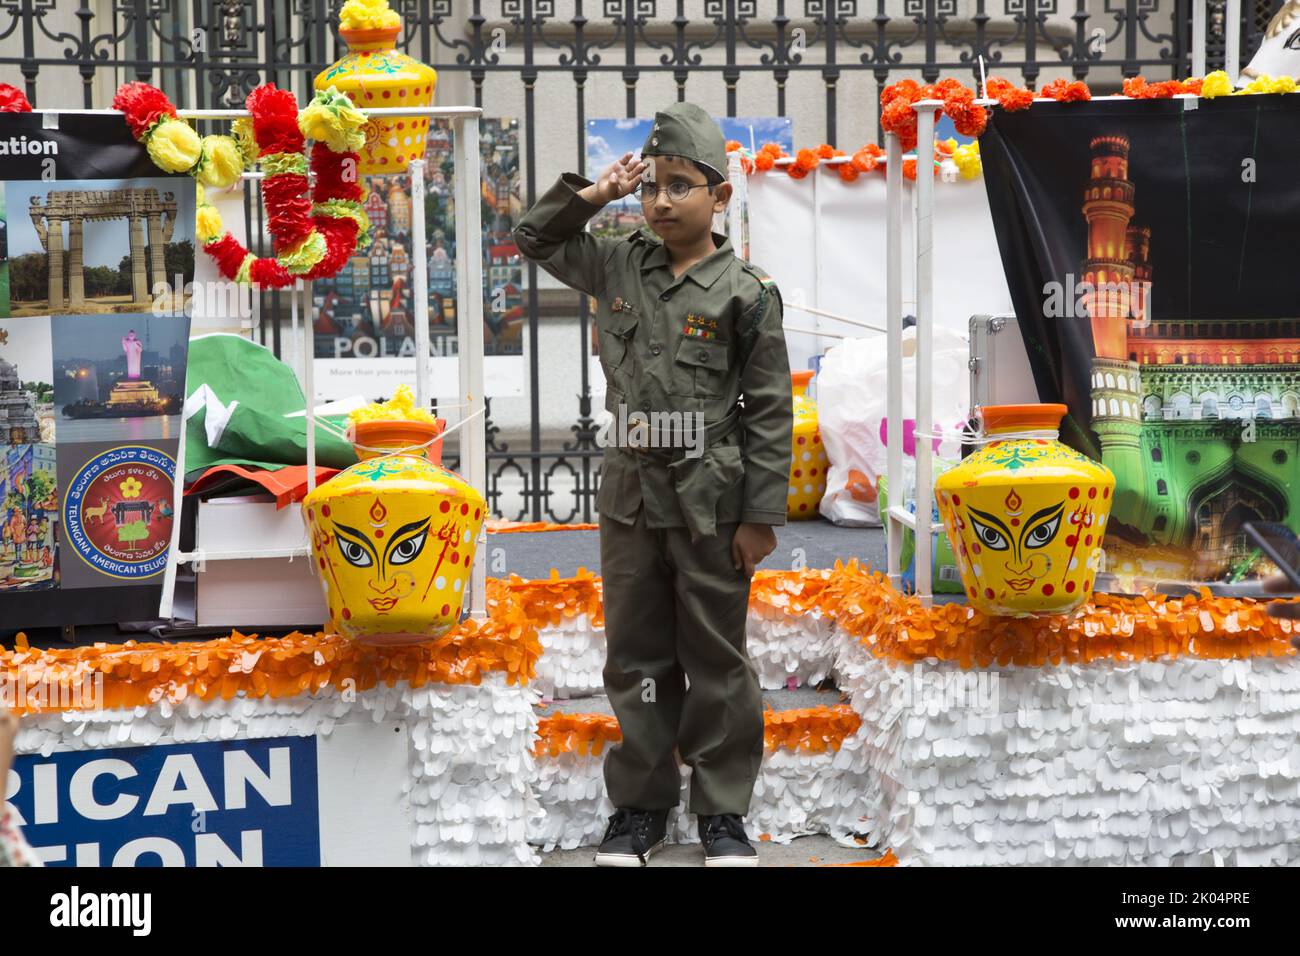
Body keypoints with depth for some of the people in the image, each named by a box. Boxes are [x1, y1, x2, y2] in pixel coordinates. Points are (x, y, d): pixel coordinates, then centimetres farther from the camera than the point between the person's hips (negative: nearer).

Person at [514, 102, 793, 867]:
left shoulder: (746, 292, -8)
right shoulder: (617, 268, 5)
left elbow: (770, 410, -7)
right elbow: (535, 238, 18)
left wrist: (761, 514, -10)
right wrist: (592, 194, 2)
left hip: (711, 505, -4)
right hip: (630, 497, 4)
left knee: (717, 659, 7)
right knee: (636, 658, 11)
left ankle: (724, 811, 18)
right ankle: (641, 804, 22)